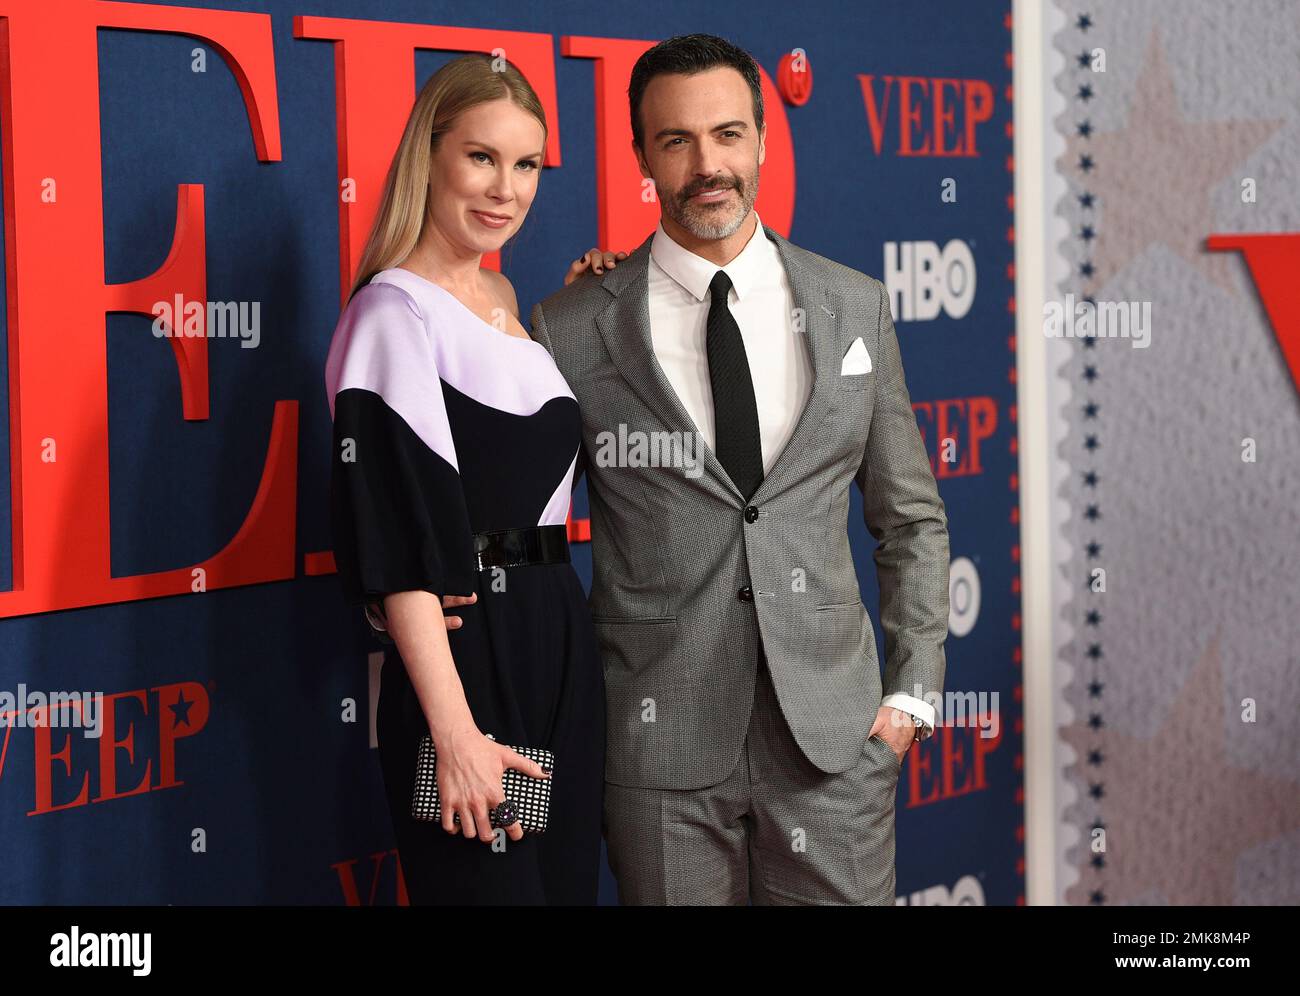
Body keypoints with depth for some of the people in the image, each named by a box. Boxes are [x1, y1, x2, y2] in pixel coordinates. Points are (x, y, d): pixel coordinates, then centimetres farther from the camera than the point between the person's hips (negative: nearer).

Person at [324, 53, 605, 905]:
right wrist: (455, 731, -23)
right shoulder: (397, 309, -10)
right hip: (468, 653, -8)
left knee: (566, 880, 11)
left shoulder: (503, 302, 13)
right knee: (486, 884, -3)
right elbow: (399, 538, -17)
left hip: (558, 647, 8)